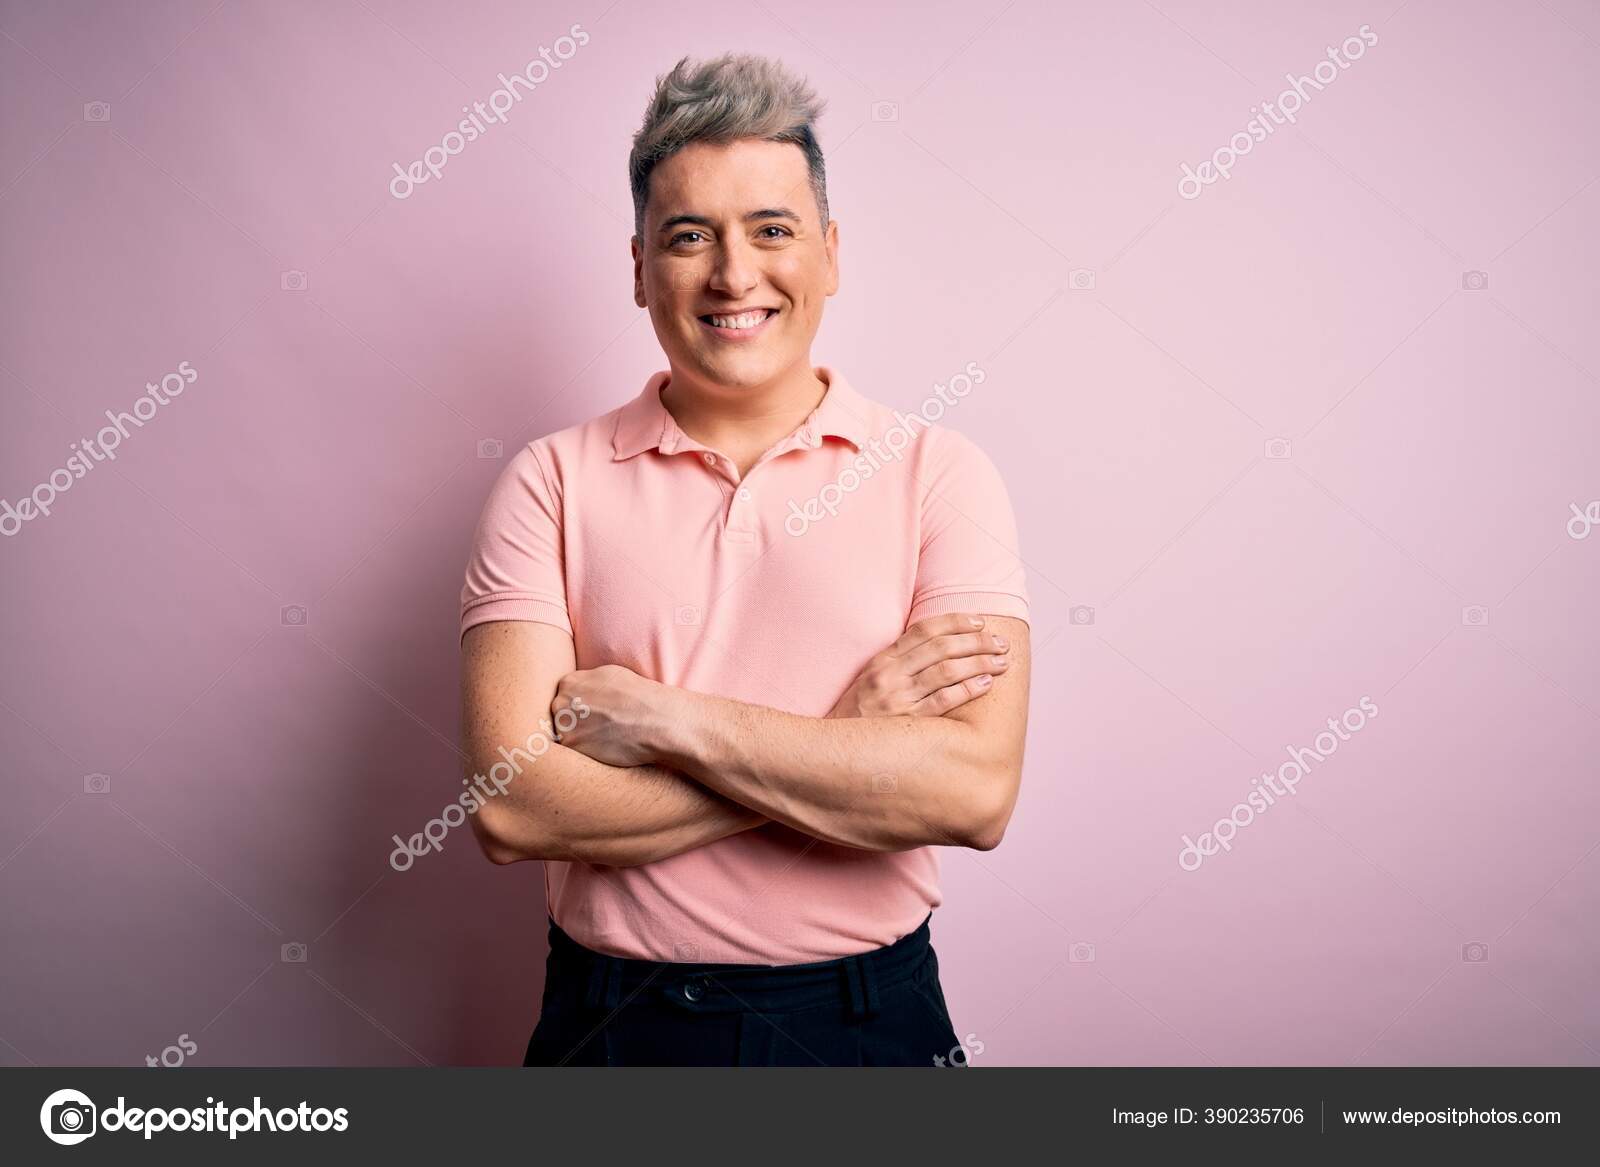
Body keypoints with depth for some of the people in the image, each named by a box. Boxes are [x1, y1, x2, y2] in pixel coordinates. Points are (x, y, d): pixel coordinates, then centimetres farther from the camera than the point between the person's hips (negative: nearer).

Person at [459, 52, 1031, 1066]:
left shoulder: (938, 471, -6)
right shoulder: (552, 483, -5)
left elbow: (976, 790, -17)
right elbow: (511, 808, -16)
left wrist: (660, 718, -19)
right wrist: (844, 745, -18)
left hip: (869, 1019, 0)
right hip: (616, 1019, 0)